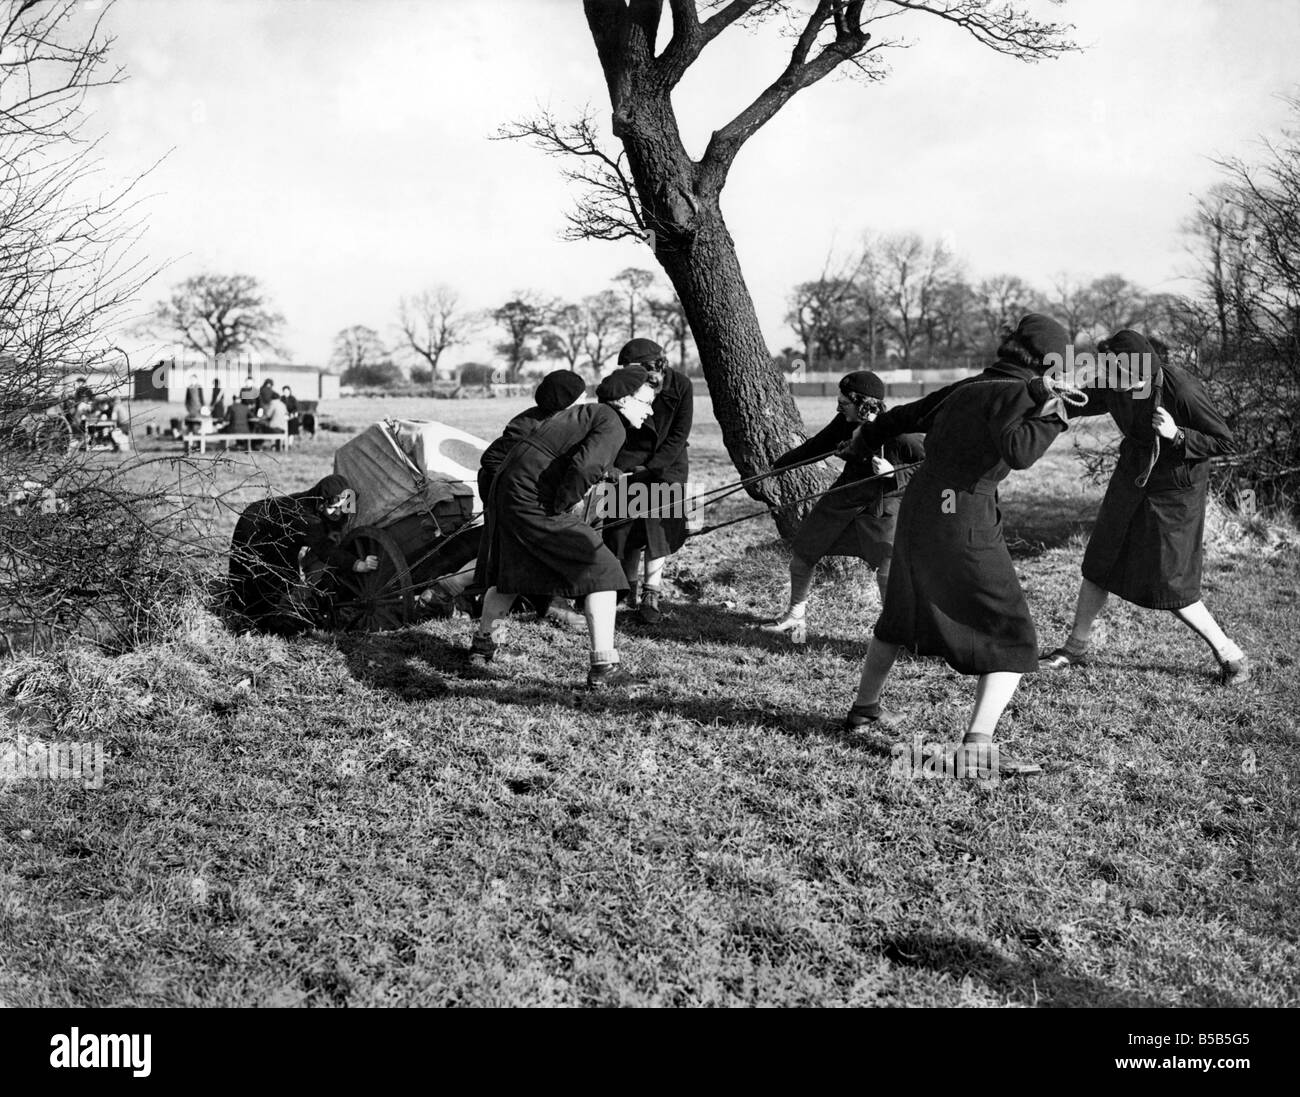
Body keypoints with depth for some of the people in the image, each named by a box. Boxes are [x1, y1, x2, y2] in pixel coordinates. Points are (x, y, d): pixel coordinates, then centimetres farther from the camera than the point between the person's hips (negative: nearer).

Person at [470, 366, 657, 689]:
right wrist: (564, 505, -13)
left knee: (508, 571, 30)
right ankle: (603, 667, -4)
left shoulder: (586, 412, 20)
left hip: (504, 489, 9)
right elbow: (585, 466, -25)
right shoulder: (612, 425, -8)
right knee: (601, 570, -2)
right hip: (535, 501, -9)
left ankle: (483, 644, 46)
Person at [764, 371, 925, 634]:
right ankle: (795, 614, 34)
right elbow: (817, 446, 9)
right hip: (844, 497, 6)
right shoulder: (846, 423, -8)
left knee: (887, 574, -21)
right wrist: (779, 464, 15)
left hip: (883, 505, -6)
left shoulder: (899, 435, -24)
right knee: (801, 554, 10)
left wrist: (894, 473, -29)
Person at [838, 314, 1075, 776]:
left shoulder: (966, 388, 13)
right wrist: (1052, 417, -10)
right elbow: (1016, 451, -27)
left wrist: (864, 440, 41)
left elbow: (905, 415, 25)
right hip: (963, 518, -8)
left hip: (918, 503, 8)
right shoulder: (1015, 392, -8)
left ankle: (864, 707, 42)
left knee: (900, 613, 28)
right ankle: (978, 744, -15)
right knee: (1012, 638, -2)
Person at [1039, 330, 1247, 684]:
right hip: (1132, 478, 6)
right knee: (1100, 565, 10)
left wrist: (1177, 435, -33)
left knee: (1171, 587, -3)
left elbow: (1224, 442, -17)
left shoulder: (1183, 391, -28)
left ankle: (1229, 654, 16)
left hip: (1175, 490, -6)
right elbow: (1078, 404, 5)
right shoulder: (1113, 387, -12)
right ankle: (1075, 647, 27)